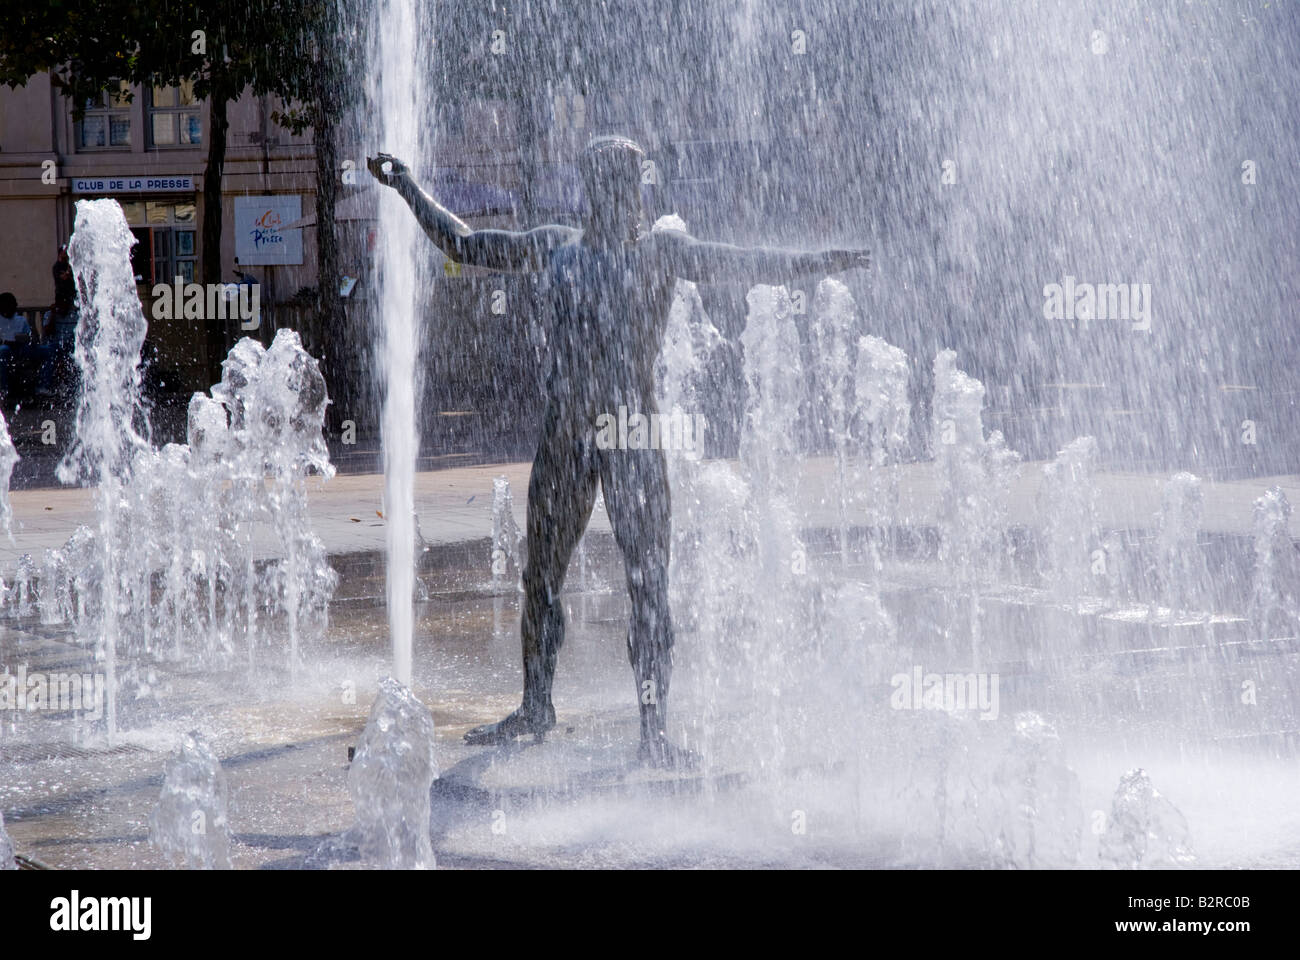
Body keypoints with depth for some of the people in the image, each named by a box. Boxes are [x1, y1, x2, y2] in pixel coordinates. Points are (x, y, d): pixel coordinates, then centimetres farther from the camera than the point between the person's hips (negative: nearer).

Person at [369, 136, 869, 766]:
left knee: (647, 583, -7)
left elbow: (741, 265, -11)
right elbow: (464, 246, 21)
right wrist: (407, 189, 24)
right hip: (564, 431, 4)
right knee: (541, 576, 12)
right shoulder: (557, 248, 11)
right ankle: (535, 709, 28)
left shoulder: (662, 251, 2)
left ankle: (653, 730, -3)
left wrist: (814, 263, -27)